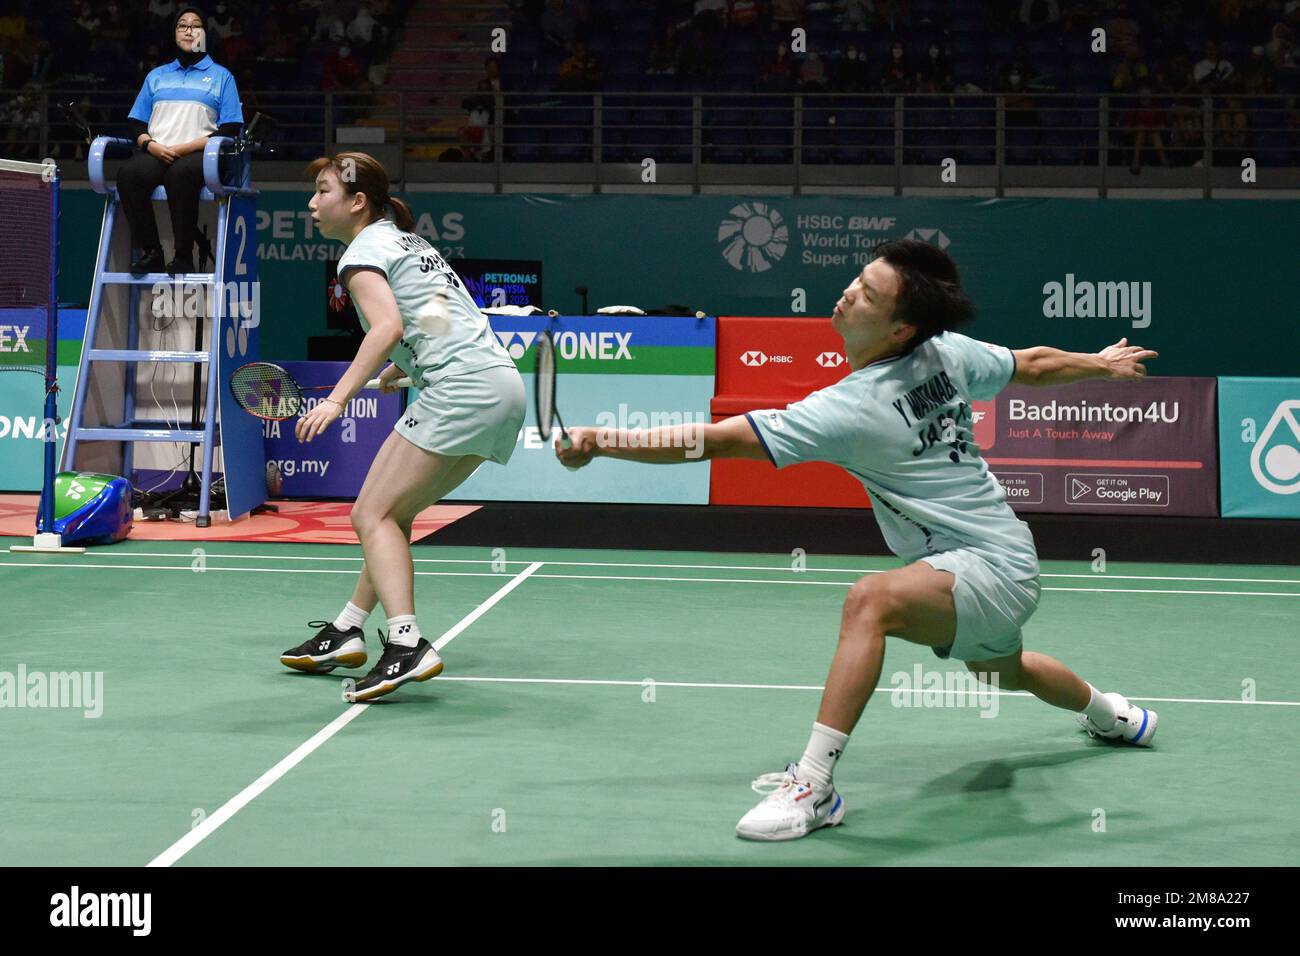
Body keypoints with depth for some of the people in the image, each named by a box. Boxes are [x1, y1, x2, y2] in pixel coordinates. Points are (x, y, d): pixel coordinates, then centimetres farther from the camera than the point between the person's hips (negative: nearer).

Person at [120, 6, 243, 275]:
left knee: (181, 174, -40)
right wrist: (150, 145, -5)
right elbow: (137, 124, 20)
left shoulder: (221, 76, 16)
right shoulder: (156, 76, 27)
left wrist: (184, 148, -9)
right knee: (129, 173, -33)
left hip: (198, 154, -3)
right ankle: (150, 252, -27)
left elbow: (230, 130, 4)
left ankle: (183, 256, -34)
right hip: (155, 153, 3)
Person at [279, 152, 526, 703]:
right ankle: (347, 632, 21)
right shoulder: (410, 241, 26)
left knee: (373, 516, -9)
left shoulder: (364, 250, -2)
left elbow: (387, 327, -20)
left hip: (462, 388, -9)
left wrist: (338, 398, -25)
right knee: (392, 515, 17)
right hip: (502, 387, 9)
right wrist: (394, 372, 43)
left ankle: (407, 645, -23)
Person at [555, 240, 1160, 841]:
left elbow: (718, 440, -32)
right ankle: (1109, 713, 71)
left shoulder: (850, 409, -28)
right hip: (1006, 567, 10)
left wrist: (599, 441, -32)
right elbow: (1034, 364, 11)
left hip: (991, 569, -10)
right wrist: (1101, 364, 32)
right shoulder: (949, 352, -6)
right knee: (1002, 671, 39)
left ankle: (814, 786, -37)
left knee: (871, 600, -36)